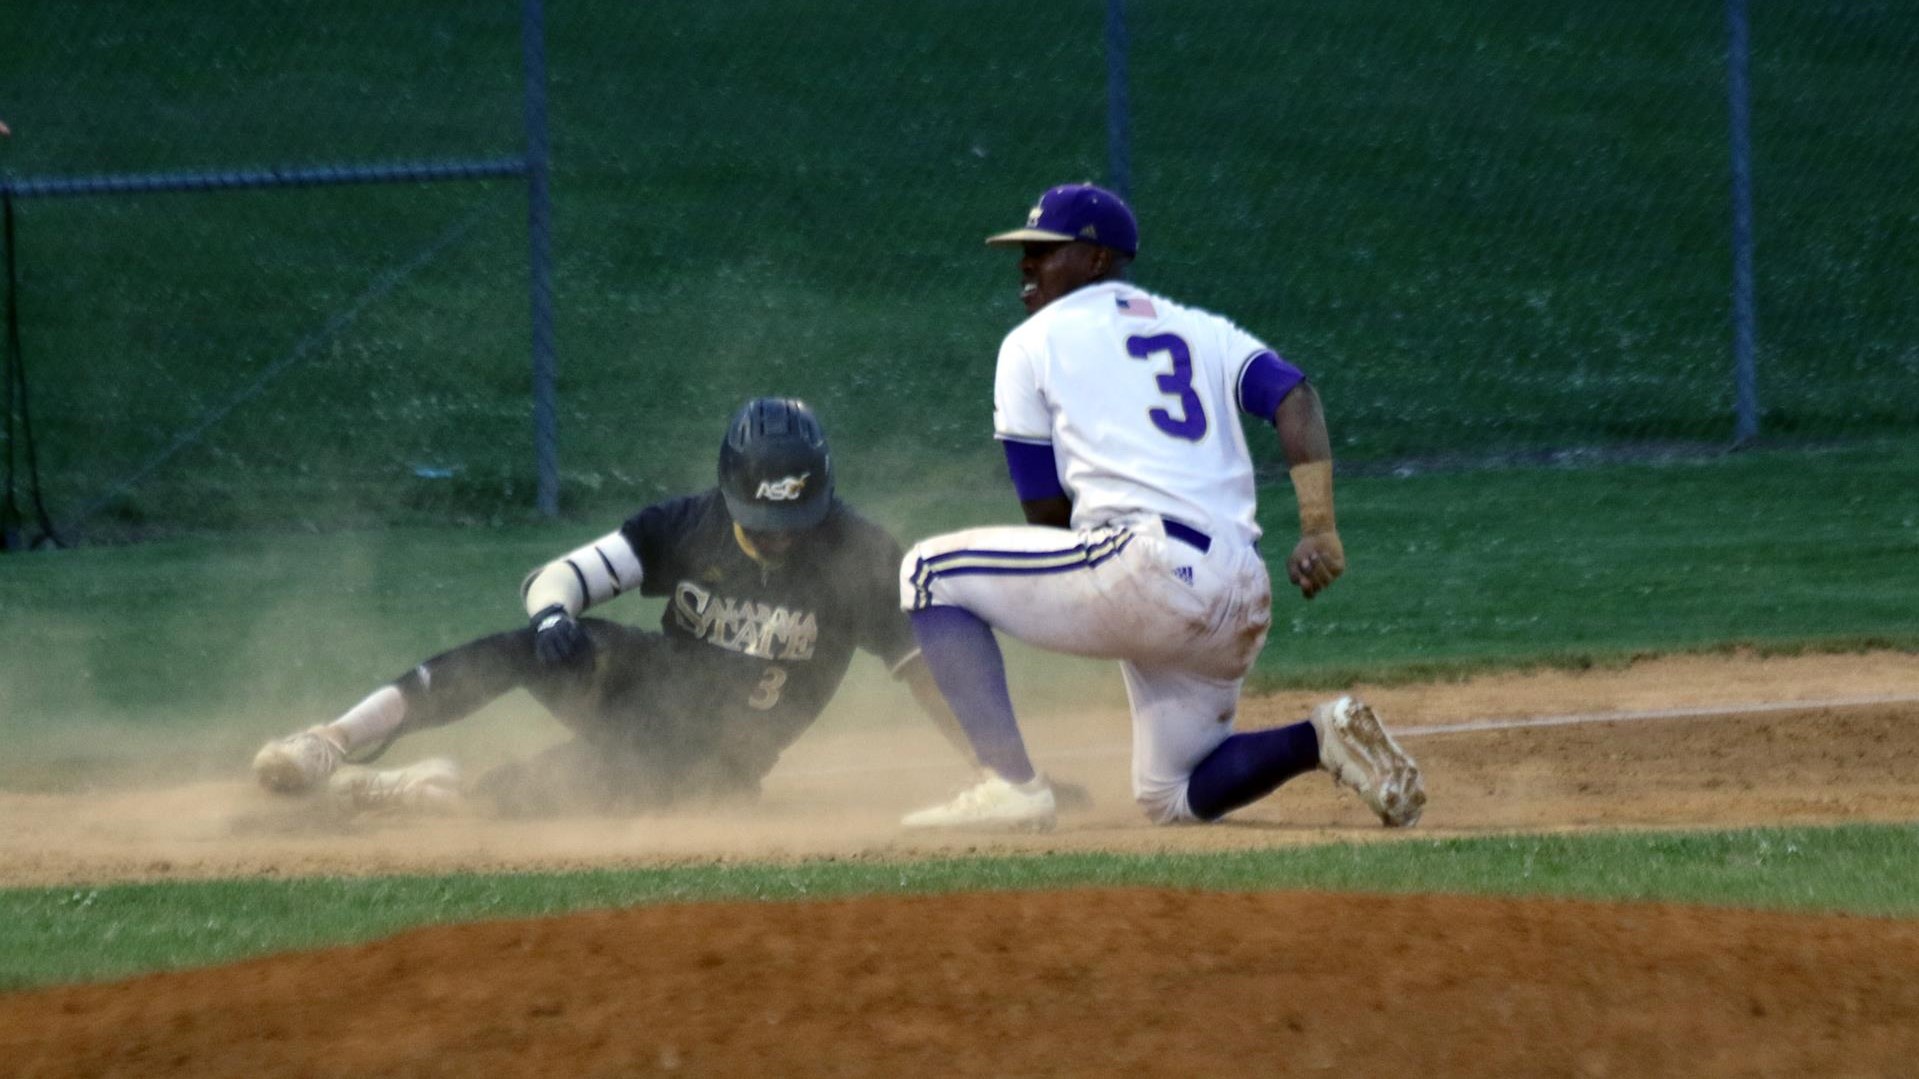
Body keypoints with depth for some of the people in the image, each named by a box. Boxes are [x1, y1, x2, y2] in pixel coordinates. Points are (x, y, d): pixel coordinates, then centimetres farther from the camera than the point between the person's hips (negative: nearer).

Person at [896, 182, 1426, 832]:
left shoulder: (1031, 343, 11)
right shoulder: (1201, 329, 24)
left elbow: (1045, 515, 9)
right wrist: (1319, 530, -6)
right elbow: (1293, 396, 5)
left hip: (1145, 571, -7)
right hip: (1242, 602, 7)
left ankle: (1011, 782, -9)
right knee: (1172, 798, 22)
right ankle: (1326, 739, -3)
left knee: (933, 574, 7)